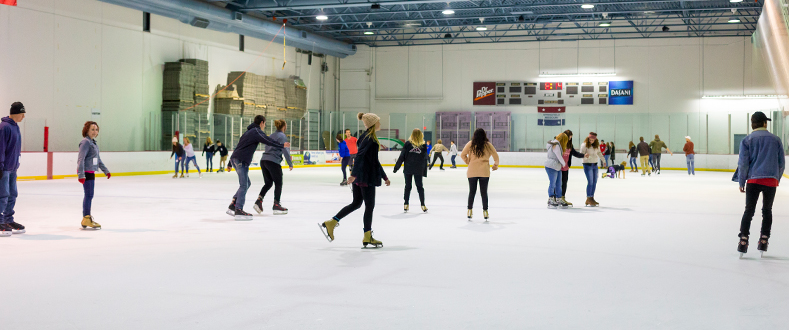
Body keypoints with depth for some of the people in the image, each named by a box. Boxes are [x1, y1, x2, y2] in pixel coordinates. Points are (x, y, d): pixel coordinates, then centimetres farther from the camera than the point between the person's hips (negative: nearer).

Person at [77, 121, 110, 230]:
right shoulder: (85, 142, -13)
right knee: (89, 195, -8)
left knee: (89, 195, 15)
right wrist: (81, 174, -27)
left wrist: (105, 171, 28)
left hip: (91, 172, 10)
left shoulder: (93, 143, 16)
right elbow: (80, 159, -20)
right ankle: (86, 219, -3)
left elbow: (98, 159, 25)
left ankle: (86, 218, 23)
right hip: (86, 173, -10)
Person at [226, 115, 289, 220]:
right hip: (241, 160, -10)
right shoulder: (256, 131, -3)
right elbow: (267, 140, -19)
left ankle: (232, 206, 17)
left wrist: (230, 164, 31)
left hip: (235, 159, 10)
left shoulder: (249, 131, 25)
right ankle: (238, 210, -15)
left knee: (247, 183, 17)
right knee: (244, 185, -11)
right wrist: (282, 145, -16)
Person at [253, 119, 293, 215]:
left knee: (268, 183, 16)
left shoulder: (271, 136, 20)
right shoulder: (282, 136, -4)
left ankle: (259, 201, 1)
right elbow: (285, 150, -10)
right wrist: (290, 164, -5)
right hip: (273, 162, -7)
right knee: (278, 183, 3)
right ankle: (276, 205, 2)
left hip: (264, 160, 7)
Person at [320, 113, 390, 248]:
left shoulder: (371, 138, 17)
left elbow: (374, 160, 24)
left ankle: (330, 223, 13)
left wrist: (384, 177, 27)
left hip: (359, 176, 10)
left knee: (356, 203, 14)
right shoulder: (368, 138, -14)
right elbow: (360, 156, -24)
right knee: (369, 205, -1)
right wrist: (354, 174, -31)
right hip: (366, 177, -10)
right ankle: (367, 238, 7)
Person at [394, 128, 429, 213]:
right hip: (418, 170, 1)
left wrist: (396, 166, 4)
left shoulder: (408, 143, -4)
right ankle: (423, 205, 7)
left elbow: (402, 156, -4)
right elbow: (425, 159, 4)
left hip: (408, 169, -1)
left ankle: (405, 205, 8)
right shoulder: (423, 146, 0)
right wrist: (425, 172, 11)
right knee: (419, 187, 9)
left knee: (407, 186, 8)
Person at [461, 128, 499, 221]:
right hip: (484, 172, 0)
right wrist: (495, 165, 23)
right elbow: (496, 156, 5)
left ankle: (469, 211, 8)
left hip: (472, 172, 0)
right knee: (484, 192, 8)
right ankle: (485, 211, 9)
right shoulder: (488, 145, -2)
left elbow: (462, 155, -1)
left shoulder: (470, 144, -2)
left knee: (472, 192, 9)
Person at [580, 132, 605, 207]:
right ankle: (588, 199, -5)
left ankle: (592, 198, 17)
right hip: (587, 165, -7)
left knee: (594, 182, 8)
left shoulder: (597, 145, 5)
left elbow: (599, 153, 20)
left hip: (595, 165, 7)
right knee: (590, 182, -11)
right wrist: (585, 155, -37)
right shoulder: (584, 145, -13)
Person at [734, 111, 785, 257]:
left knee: (749, 211, 5)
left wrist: (741, 182, 4)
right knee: (767, 210, 13)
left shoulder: (747, 140, 2)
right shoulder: (776, 139, 7)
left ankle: (743, 240, -3)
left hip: (753, 180, -1)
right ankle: (763, 241, 12)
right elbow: (781, 163, 10)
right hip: (771, 180, 1)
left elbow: (743, 163, -3)